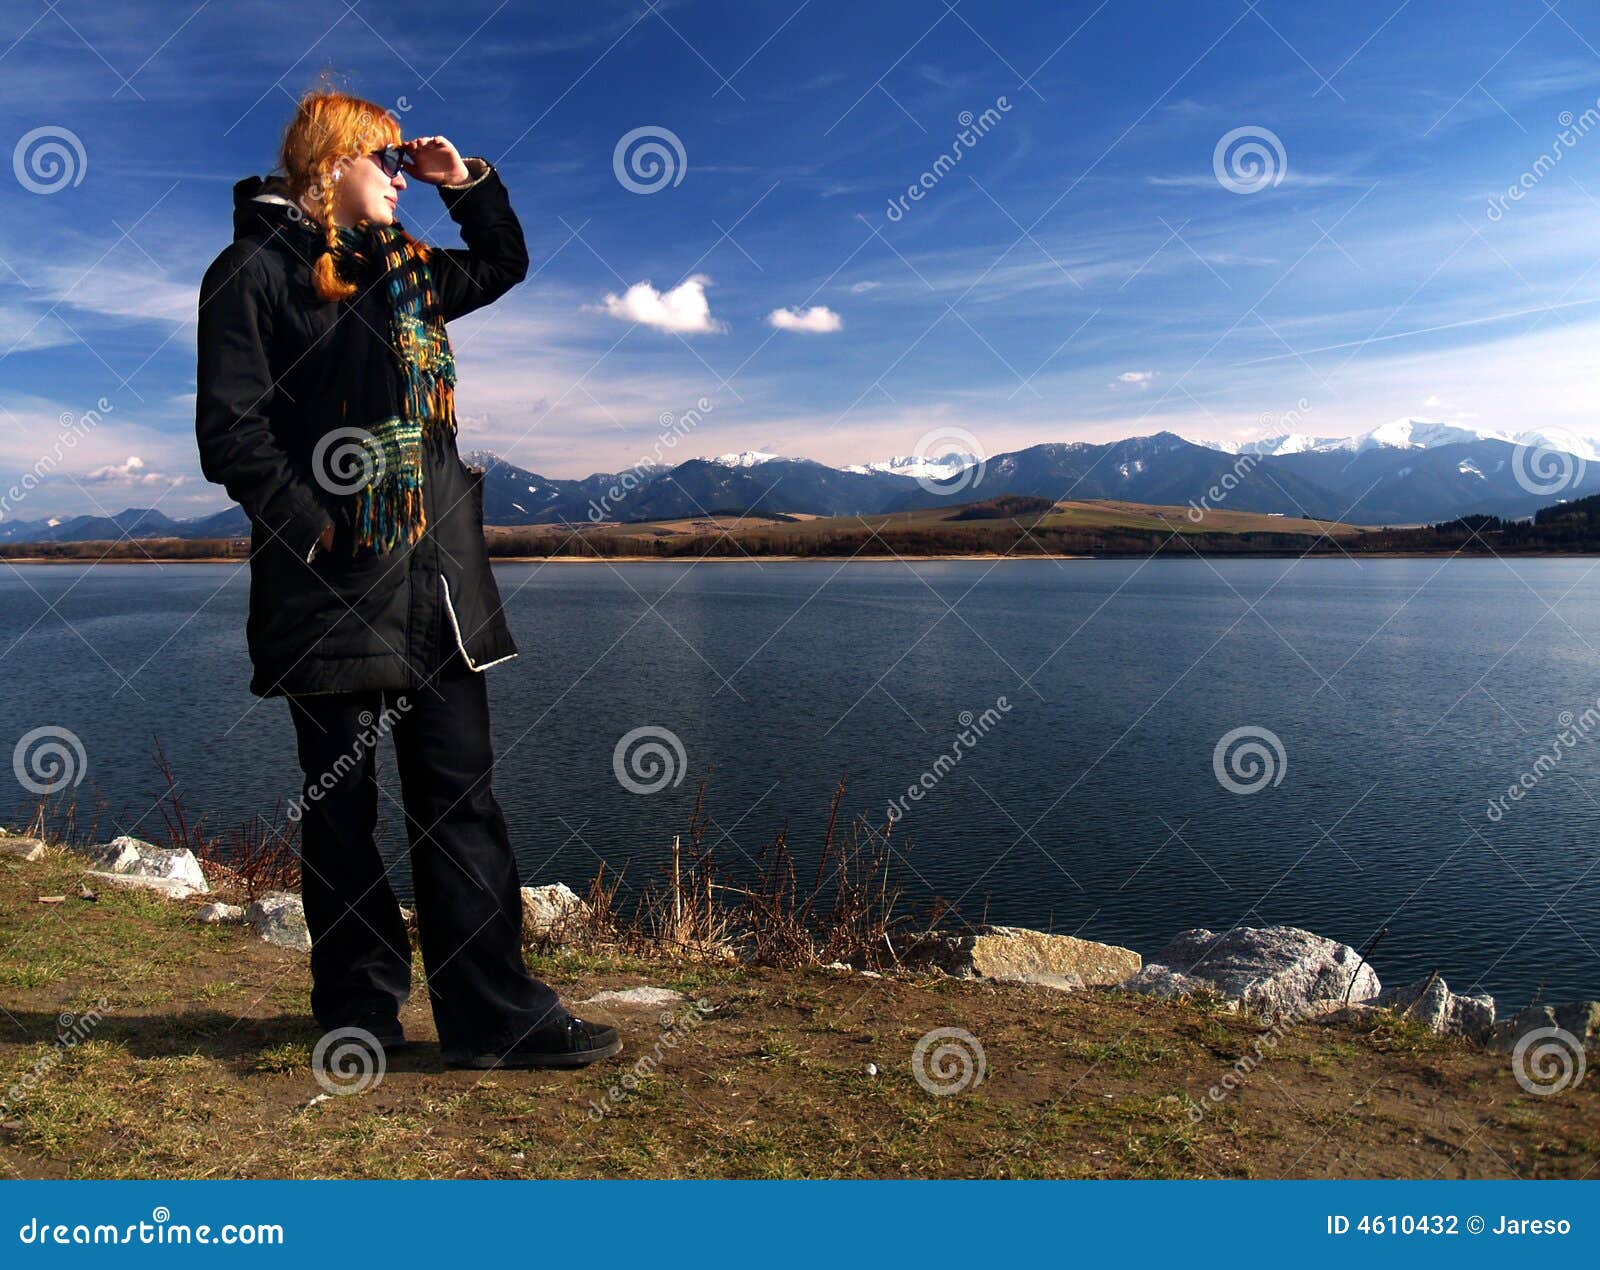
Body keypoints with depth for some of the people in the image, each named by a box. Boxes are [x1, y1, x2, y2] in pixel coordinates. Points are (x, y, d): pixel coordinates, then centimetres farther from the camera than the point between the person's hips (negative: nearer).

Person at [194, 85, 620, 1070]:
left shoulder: (404, 267, 21)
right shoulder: (256, 268, 1)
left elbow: (504, 265, 37)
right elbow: (231, 432, -7)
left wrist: (468, 183, 23)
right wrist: (310, 528, -14)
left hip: (439, 576, 6)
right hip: (336, 581, -6)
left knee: (461, 795, 3)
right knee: (342, 804, 4)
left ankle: (496, 1014, 7)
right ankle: (361, 1011, 18)